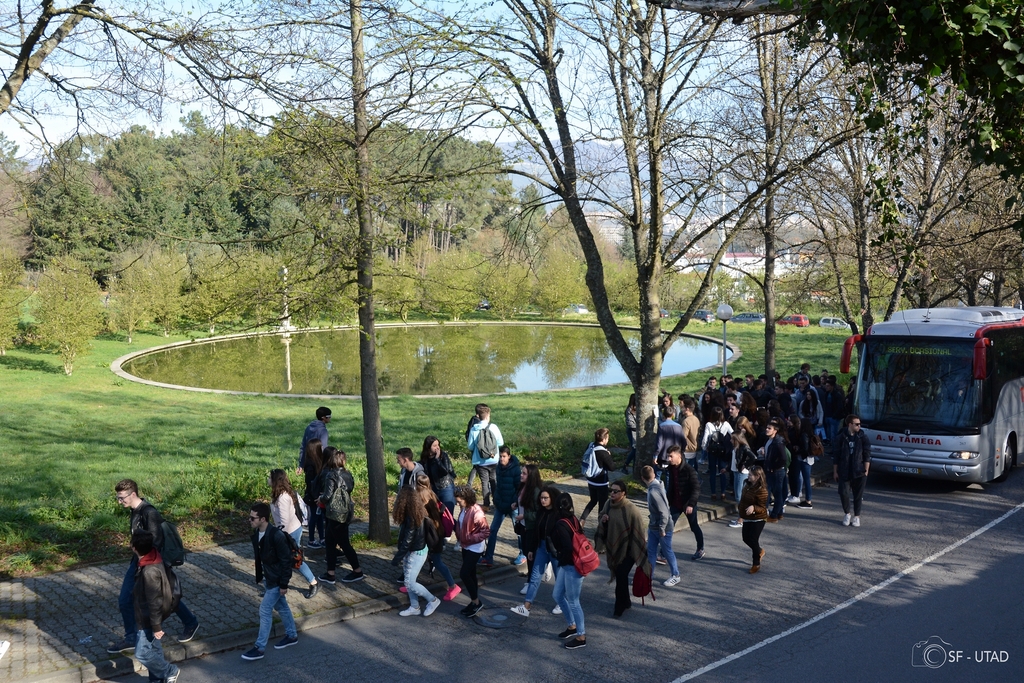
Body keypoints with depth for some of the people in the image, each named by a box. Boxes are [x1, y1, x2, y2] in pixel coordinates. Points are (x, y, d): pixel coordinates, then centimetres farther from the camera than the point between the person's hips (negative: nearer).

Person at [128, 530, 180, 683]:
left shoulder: (149, 571, -33)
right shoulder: (153, 559, -5)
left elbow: (155, 601, -26)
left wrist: (156, 626, -18)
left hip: (149, 620, -9)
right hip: (149, 617, 9)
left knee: (142, 653, 4)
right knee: (154, 650, 20)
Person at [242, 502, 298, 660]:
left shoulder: (277, 536, -28)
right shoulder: (256, 534, -3)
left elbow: (286, 560, -23)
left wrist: (284, 584, -20)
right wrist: (259, 576, 17)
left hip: (277, 579, -8)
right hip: (268, 577, 8)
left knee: (265, 610, -4)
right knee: (281, 606, 21)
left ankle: (260, 648, 6)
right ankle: (292, 635, 37)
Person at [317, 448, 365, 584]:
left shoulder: (331, 475, -17)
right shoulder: (346, 473, 5)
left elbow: (327, 496, -22)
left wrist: (321, 499, 1)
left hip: (336, 514, -8)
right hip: (346, 511, 8)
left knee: (344, 543, 5)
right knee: (330, 542, 15)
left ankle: (358, 572, 13)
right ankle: (330, 574, 18)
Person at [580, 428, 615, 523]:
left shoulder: (590, 446, -3)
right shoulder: (603, 452, -24)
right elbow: (612, 467, -17)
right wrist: (609, 456, -1)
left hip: (591, 480, 7)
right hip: (601, 482, -7)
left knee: (593, 501, 24)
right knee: (602, 504, 9)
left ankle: (582, 519, 13)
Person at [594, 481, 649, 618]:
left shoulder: (631, 510, -23)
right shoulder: (608, 504, -4)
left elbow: (639, 531, -17)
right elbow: (603, 527, 11)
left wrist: (640, 553, -15)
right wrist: (603, 520, -13)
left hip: (627, 550, -6)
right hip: (613, 548, 6)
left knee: (621, 577, -4)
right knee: (619, 576, 17)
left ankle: (619, 607, 13)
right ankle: (626, 602, 36)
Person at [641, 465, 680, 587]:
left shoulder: (654, 492, -29)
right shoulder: (656, 484, -1)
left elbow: (664, 512, -28)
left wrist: (662, 529, -19)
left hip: (663, 528, -9)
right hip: (653, 527, 9)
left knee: (667, 552, 9)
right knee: (650, 551, 14)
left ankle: (675, 576, 25)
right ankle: (649, 575, 25)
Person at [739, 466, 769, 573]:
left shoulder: (761, 490, -24)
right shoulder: (747, 484, 1)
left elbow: (763, 508, -22)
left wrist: (753, 508, -41)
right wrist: (741, 514, 22)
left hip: (757, 519, -8)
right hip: (747, 518, 8)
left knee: (753, 540, -3)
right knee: (746, 539, 15)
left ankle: (756, 564, 13)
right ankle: (759, 551, 43)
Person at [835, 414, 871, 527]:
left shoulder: (863, 437, 1)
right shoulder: (841, 438, 0)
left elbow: (867, 455, 2)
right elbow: (836, 456, 4)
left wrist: (866, 470, -4)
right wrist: (835, 471, 2)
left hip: (859, 472, 0)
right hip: (844, 472, 0)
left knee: (858, 495, 5)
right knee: (844, 493, -6)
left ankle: (856, 516, 18)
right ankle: (847, 514, 16)